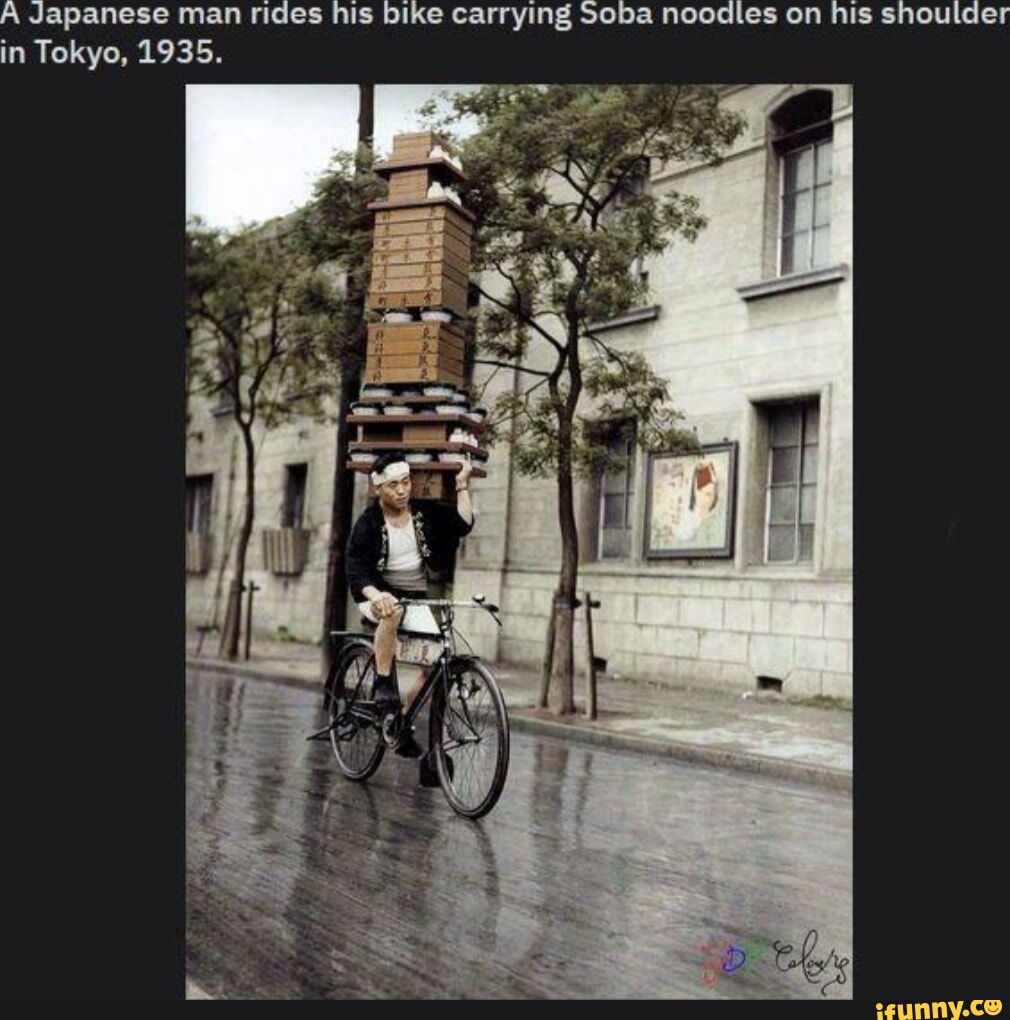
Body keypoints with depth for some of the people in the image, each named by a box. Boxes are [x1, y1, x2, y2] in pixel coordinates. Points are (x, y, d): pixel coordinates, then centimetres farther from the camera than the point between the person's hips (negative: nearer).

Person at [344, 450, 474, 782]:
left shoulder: (425, 513, 2)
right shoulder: (368, 523, -9)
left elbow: (463, 524, -8)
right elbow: (356, 571, -18)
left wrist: (462, 485, -9)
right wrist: (376, 595, -37)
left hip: (416, 598, 3)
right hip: (379, 596, -3)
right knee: (393, 612, -40)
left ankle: (403, 721, -2)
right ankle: (383, 685, -23)